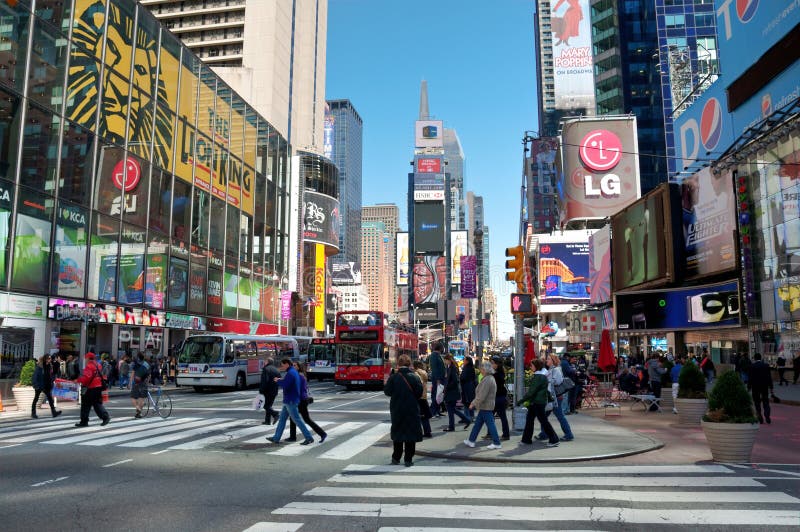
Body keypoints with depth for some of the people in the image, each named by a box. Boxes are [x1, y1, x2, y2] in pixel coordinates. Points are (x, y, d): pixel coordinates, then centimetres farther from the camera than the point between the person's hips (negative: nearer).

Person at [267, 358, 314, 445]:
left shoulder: (290, 373, -18)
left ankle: (309, 438, -3)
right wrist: (281, 380, 6)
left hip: (290, 401, -11)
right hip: (289, 401, 11)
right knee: (282, 418, 15)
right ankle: (276, 438, 21)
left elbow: (284, 386, -25)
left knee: (297, 420, -6)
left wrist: (278, 381, -9)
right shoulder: (294, 372, 14)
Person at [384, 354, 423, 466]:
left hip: (396, 410, 1)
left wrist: (386, 382, 9)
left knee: (397, 433, 15)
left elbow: (387, 392, -8)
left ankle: (396, 458, 20)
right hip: (412, 410, -1)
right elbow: (420, 392, -9)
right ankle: (408, 459, 7)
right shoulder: (414, 377, -9)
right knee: (410, 433, 6)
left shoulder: (393, 377, -9)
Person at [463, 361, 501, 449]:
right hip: (484, 406, 11)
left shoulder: (487, 380, -21)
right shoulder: (490, 379, 13)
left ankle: (496, 443, 5)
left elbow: (481, 396, -23)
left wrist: (474, 404, -14)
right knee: (477, 424, 15)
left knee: (490, 424, -2)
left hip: (486, 407, -11)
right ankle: (471, 441, 22)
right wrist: (474, 402, 21)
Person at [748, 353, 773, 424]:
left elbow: (750, 377, -8)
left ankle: (760, 418, 5)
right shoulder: (766, 365, 2)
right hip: (765, 386, 3)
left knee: (757, 403, 6)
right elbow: (770, 377, 4)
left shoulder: (752, 366, -8)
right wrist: (771, 387, 9)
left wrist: (749, 387, -1)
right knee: (766, 402, 10)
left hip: (755, 386, -3)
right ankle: (767, 417, -2)